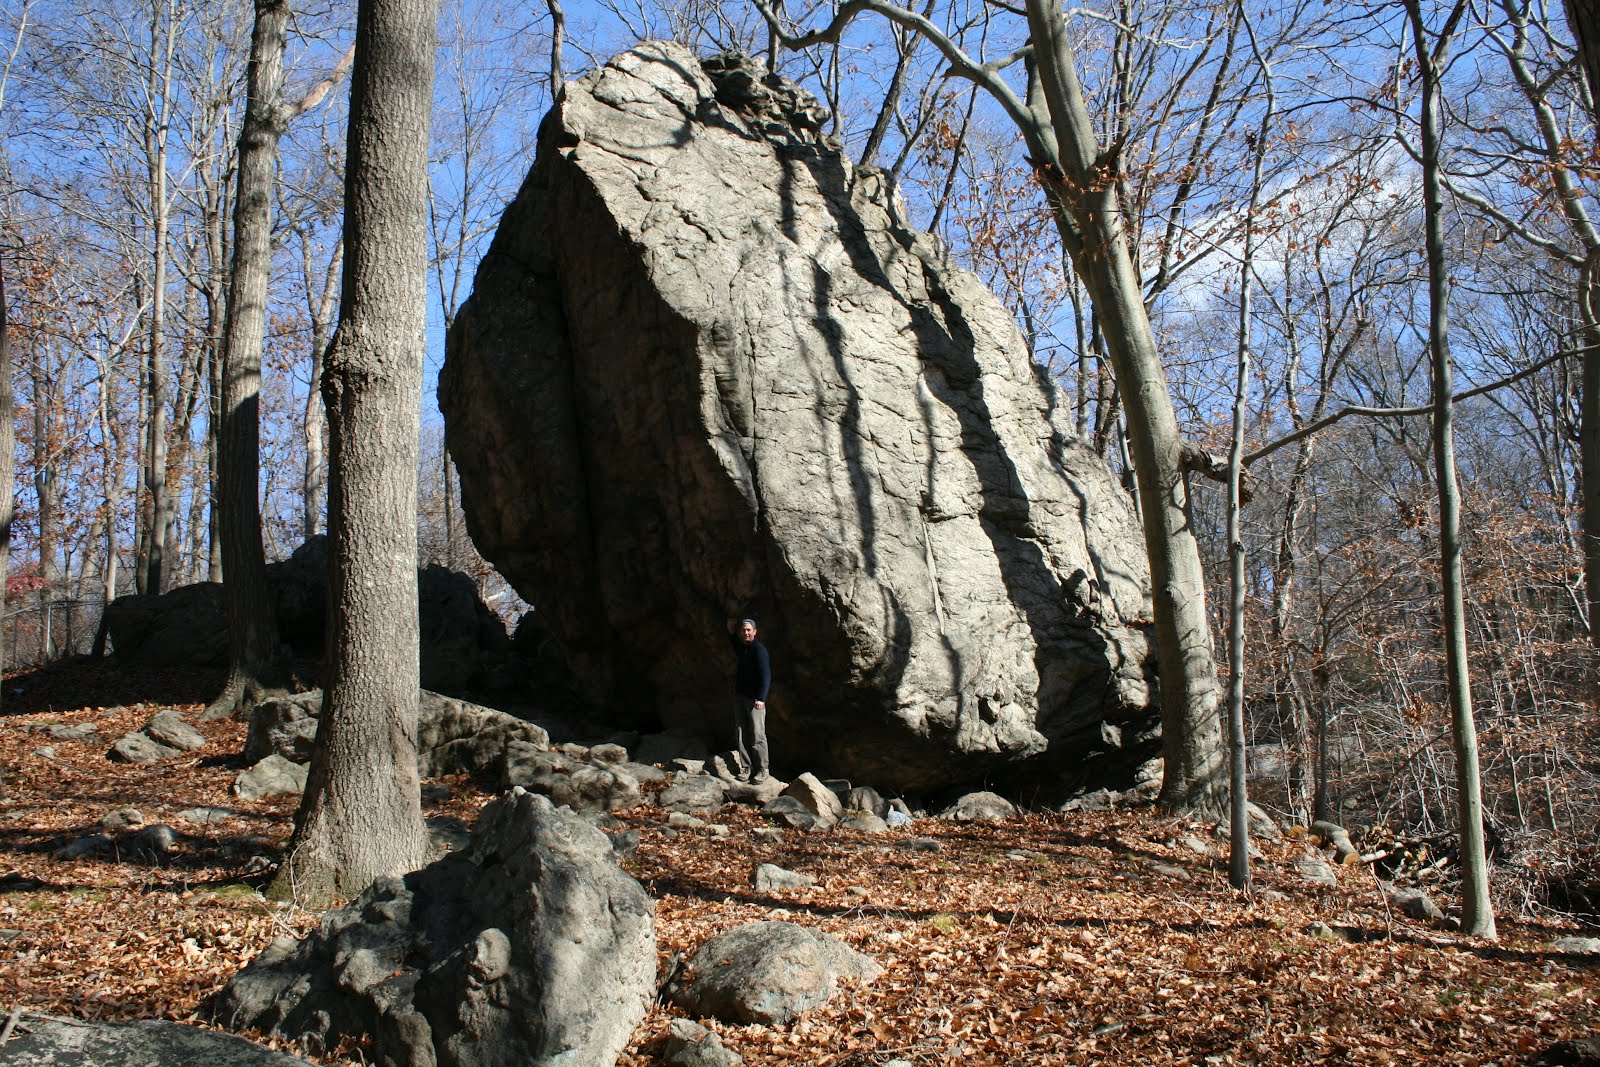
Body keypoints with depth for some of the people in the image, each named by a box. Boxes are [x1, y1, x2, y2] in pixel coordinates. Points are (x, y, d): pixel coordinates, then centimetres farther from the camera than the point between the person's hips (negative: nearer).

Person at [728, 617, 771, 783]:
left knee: (757, 736, -7)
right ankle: (747, 768, 9)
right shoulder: (739, 646, 13)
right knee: (740, 735, 5)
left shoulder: (759, 649, -10)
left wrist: (761, 698, -22)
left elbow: (765, 675, -16)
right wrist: (731, 629, 15)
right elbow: (731, 633, 36)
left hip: (755, 699, -8)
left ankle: (762, 770, -1)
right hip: (739, 697, 8)